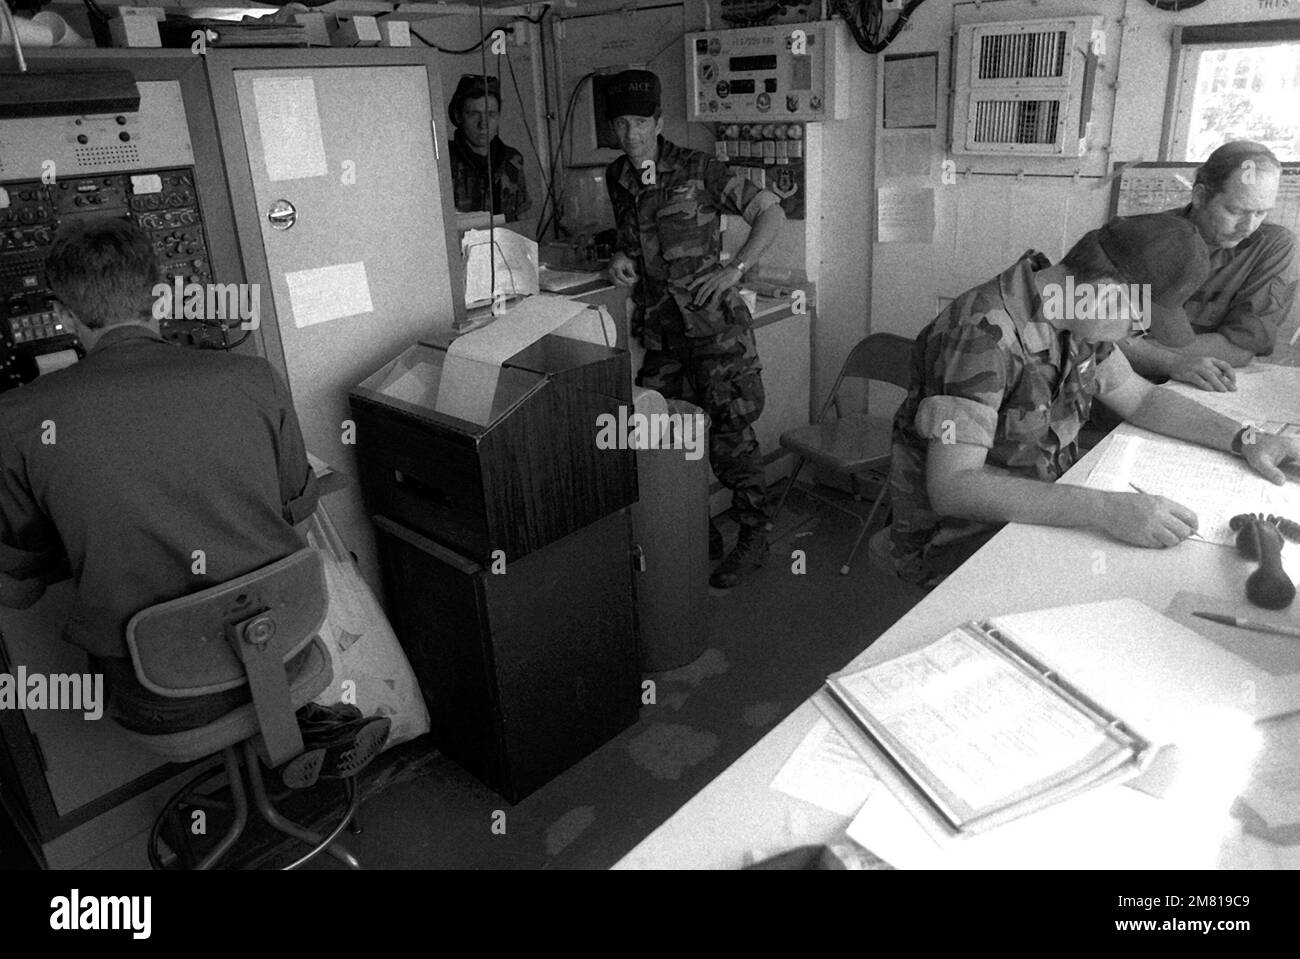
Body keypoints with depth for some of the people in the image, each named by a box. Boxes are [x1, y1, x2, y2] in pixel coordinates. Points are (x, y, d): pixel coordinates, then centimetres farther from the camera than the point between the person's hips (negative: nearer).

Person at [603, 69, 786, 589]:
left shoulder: (697, 169, -7)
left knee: (731, 433, -5)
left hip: (714, 320, -6)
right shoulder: (617, 179, 10)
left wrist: (735, 269, -13)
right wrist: (620, 255, 7)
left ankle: (754, 536, 11)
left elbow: (771, 212, -4)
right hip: (660, 329, 6)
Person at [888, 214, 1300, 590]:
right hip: (956, 540, -8)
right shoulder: (984, 334, -28)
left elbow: (1139, 397, 17)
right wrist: (1104, 509, -41)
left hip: (1045, 507, 9)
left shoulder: (1073, 320, 1)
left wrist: (1245, 439, 4)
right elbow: (949, 488, -36)